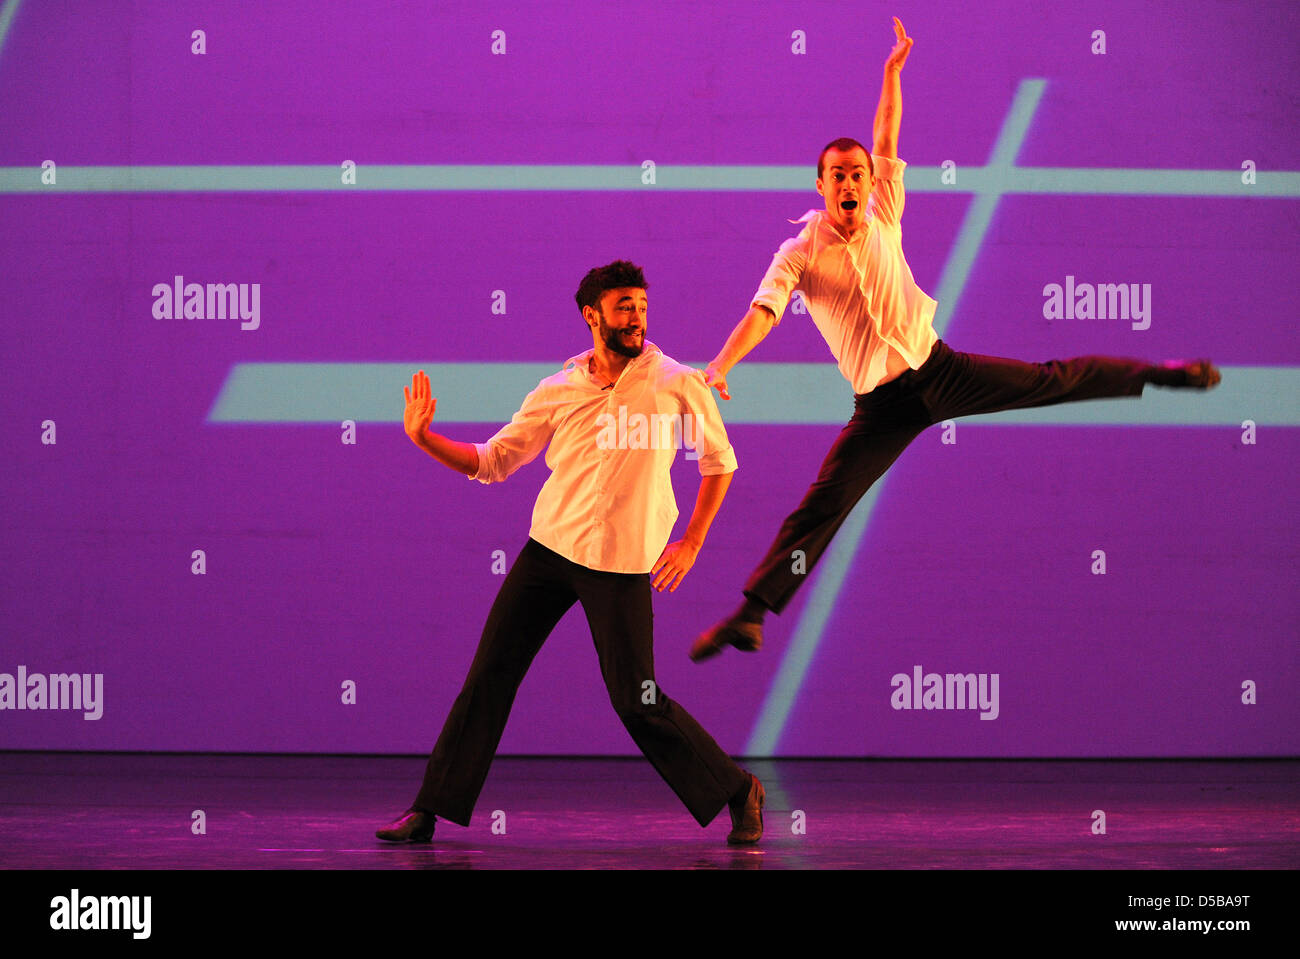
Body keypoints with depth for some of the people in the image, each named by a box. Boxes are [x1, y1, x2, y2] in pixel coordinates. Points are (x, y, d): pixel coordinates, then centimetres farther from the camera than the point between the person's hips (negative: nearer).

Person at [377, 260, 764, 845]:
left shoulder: (678, 386, -3)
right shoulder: (558, 392, 4)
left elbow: (719, 461, 10)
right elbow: (491, 462, 10)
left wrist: (692, 540, 2)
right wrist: (424, 437, -4)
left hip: (621, 565, -3)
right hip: (549, 548, 3)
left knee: (638, 703, -6)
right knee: (490, 672, -1)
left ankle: (737, 793, 12)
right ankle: (430, 809, 6)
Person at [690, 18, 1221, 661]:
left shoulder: (883, 219, 0)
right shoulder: (800, 254, -10)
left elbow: (886, 143, 3)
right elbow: (763, 312, -22)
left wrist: (892, 72, -3)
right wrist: (720, 366, -39)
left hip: (942, 369, 3)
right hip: (881, 403, -3)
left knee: (1053, 381, 5)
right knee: (821, 505, -10)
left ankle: (1153, 373, 28)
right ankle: (749, 615, -11)